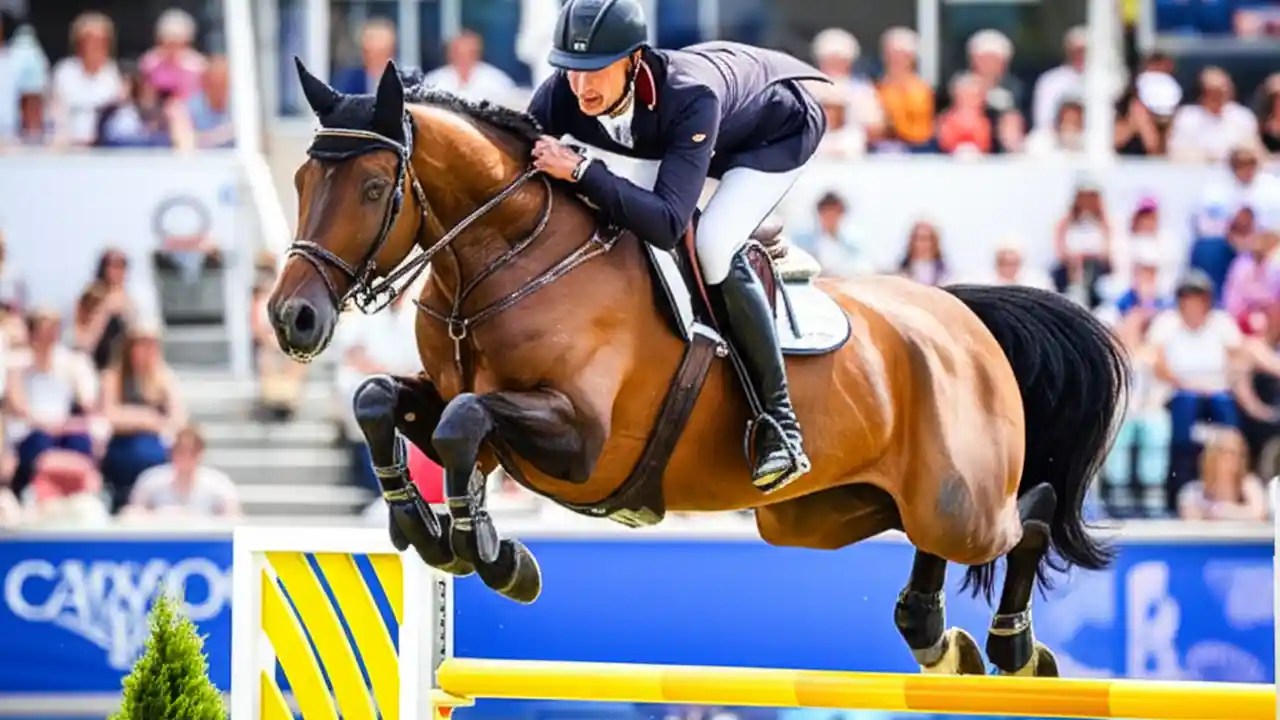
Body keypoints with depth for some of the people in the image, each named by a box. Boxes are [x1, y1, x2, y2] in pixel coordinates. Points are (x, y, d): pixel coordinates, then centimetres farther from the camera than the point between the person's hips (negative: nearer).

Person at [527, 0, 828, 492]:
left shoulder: (689, 97, -45)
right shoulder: (563, 95, -30)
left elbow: (667, 224, -50)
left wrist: (579, 171, -55)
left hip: (780, 127, -7)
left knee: (713, 243, -27)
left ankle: (780, 423, -18)